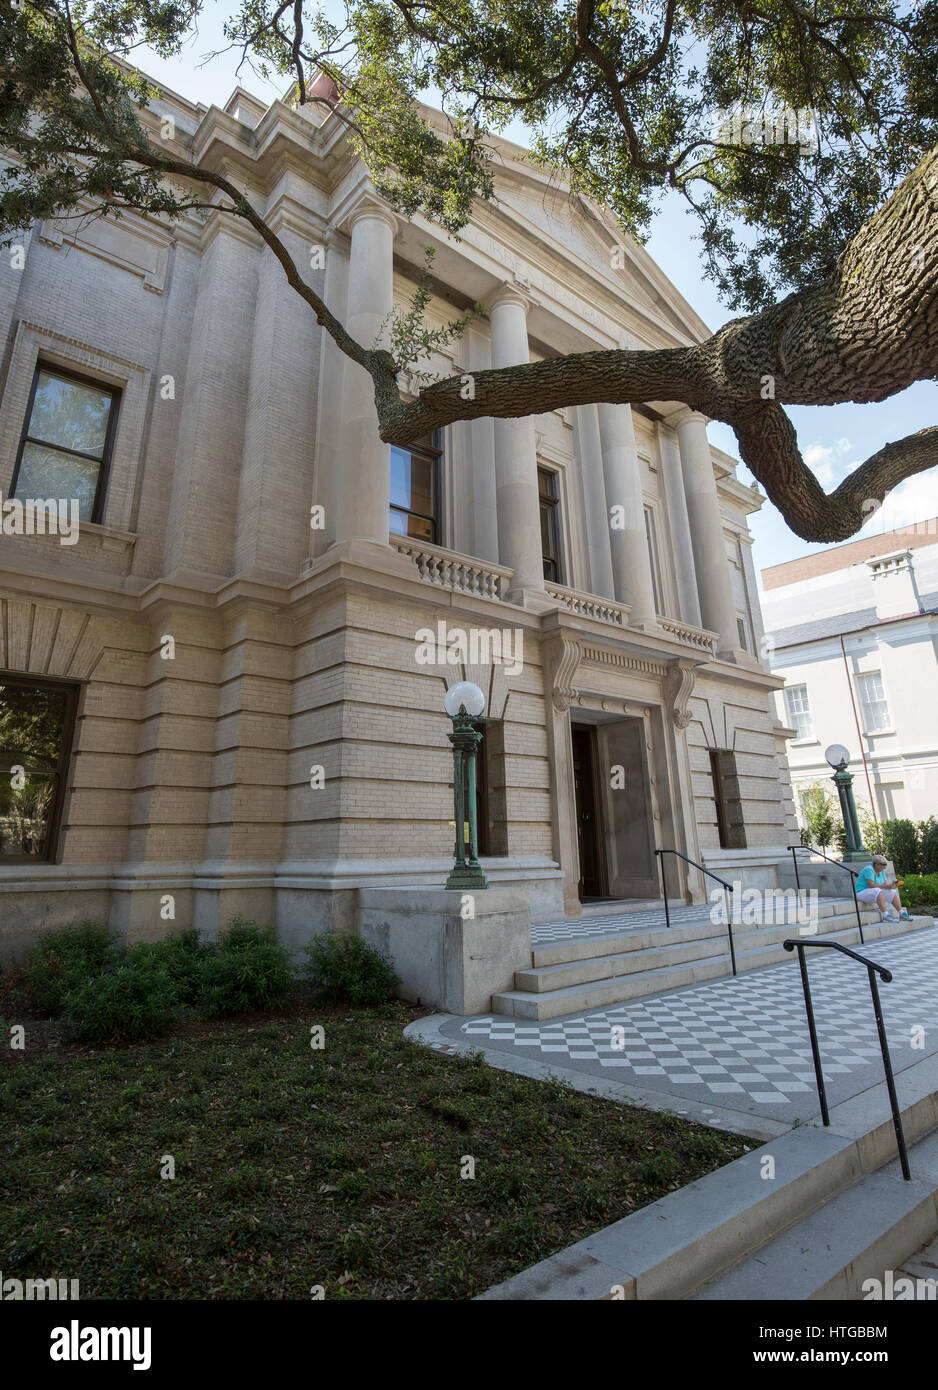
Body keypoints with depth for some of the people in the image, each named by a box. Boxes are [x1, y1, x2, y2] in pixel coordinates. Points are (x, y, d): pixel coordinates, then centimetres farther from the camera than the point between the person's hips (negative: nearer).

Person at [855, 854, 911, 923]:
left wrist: (890, 885, -18)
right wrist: (886, 887, -28)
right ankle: (886, 915, -37)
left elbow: (885, 884, 3)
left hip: (875, 894, 10)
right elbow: (871, 885, -26)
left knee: (893, 892, 0)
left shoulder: (882, 871, 8)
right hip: (861, 893, -10)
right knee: (878, 891, -35)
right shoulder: (869, 870, -20)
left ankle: (902, 914, -1)